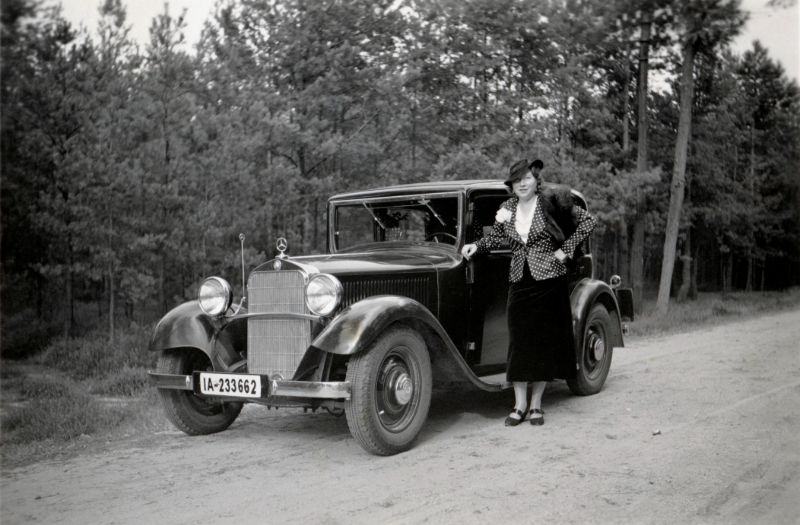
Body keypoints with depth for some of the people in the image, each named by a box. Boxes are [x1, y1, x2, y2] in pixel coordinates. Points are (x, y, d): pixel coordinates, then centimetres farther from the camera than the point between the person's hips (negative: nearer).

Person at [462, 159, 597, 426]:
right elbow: (496, 237, 19)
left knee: (545, 342, 2)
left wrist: (565, 249, -8)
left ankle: (536, 404, 11)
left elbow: (588, 221, -4)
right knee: (519, 343, 0)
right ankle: (519, 405, 8)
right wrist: (477, 246, 1)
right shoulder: (507, 208, 6)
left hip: (548, 280, -3)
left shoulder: (551, 201, -6)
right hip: (519, 282, 3)